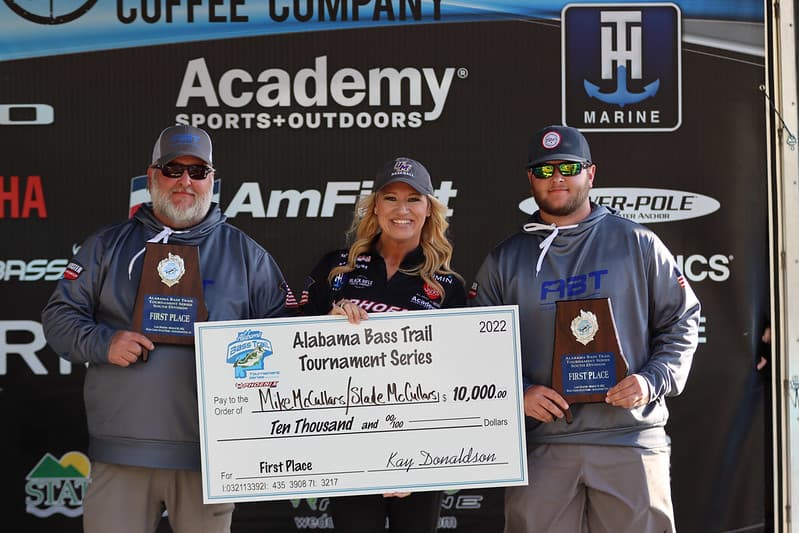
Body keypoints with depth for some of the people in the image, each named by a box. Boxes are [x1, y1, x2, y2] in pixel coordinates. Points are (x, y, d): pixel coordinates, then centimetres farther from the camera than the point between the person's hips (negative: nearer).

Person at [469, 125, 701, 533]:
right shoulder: (504, 261, 11)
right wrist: (517, 393, -7)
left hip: (631, 440, -1)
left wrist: (653, 381, -7)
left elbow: (682, 321, 9)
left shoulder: (638, 245, 8)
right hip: (540, 443, 1)